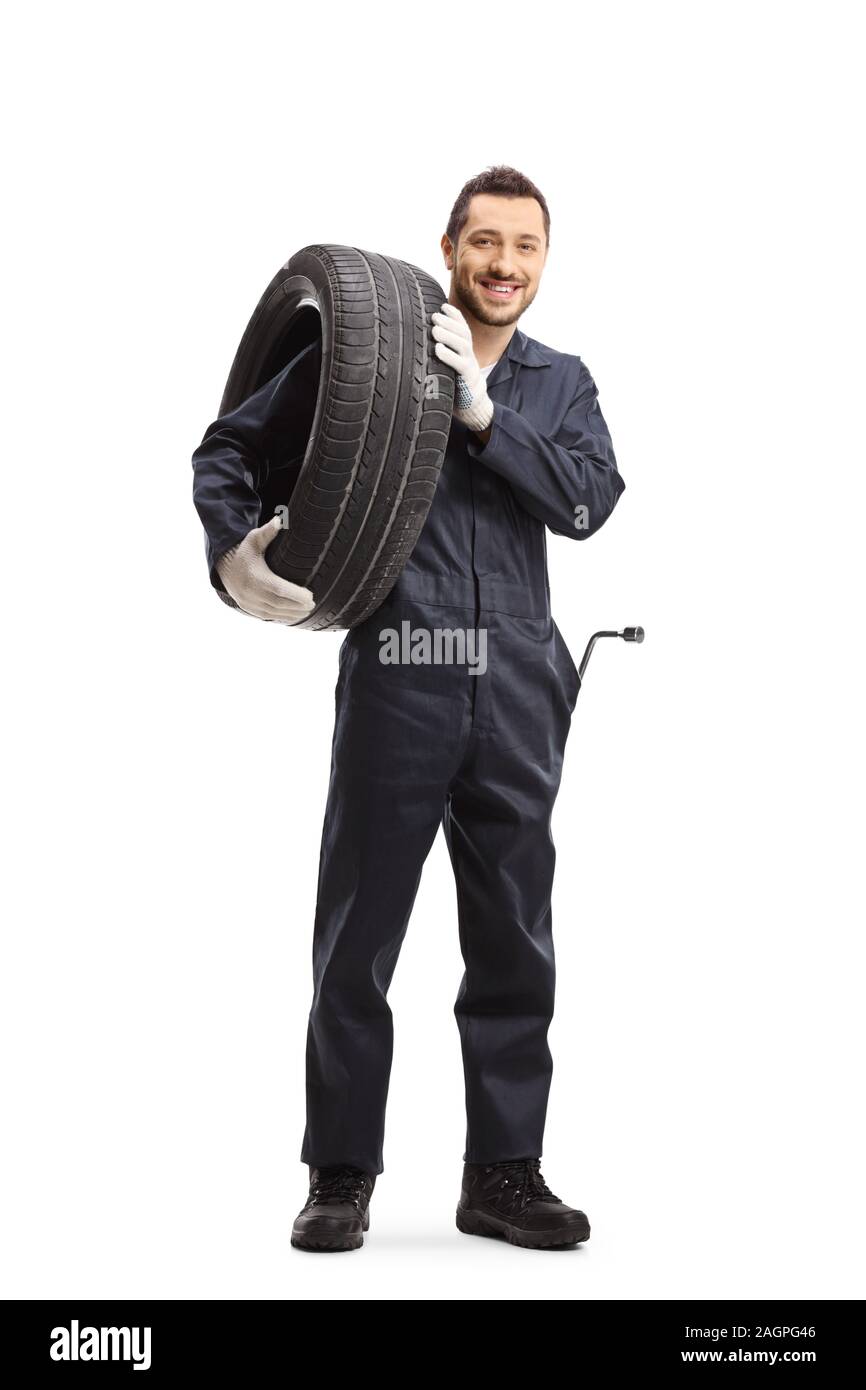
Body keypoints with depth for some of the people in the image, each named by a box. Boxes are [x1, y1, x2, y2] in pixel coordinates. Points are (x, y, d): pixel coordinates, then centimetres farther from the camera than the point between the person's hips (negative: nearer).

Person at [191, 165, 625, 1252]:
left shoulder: (562, 382, 14)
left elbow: (588, 501, -3)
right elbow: (228, 446, 5)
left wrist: (482, 411, -13)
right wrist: (231, 552, -13)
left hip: (519, 691, 4)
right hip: (398, 680, -3)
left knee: (514, 940, 9)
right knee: (358, 936, 3)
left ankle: (503, 1174, 21)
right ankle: (341, 1177, 16)